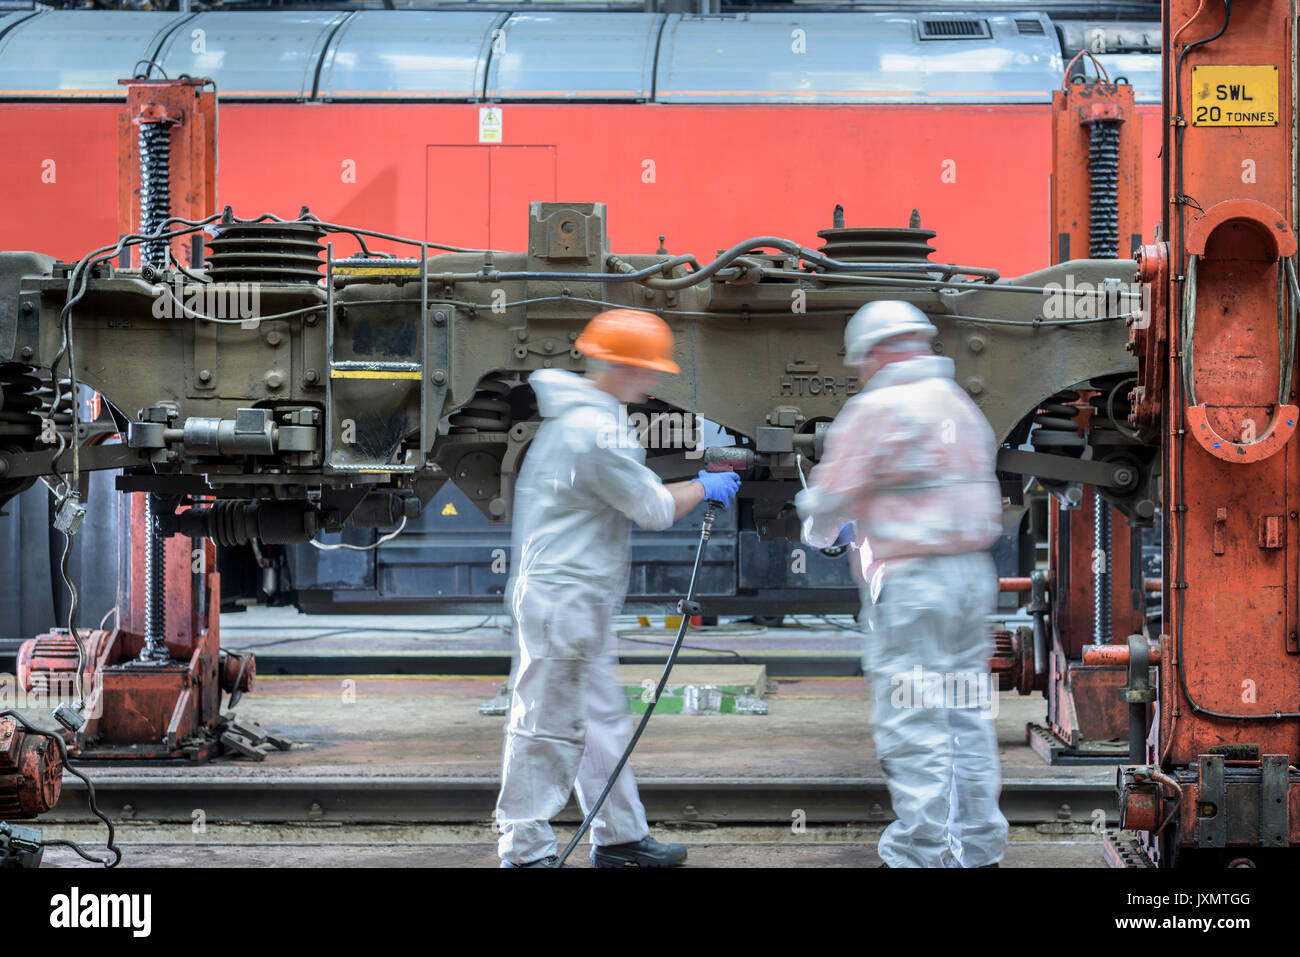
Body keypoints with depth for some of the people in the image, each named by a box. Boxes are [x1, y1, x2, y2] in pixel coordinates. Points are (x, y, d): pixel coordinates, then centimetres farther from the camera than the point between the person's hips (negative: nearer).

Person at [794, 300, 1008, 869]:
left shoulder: (874, 410, -10)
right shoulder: (961, 405, 15)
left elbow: (832, 498, -8)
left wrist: (816, 528, 17)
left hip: (909, 582, -8)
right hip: (973, 572, 8)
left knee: (911, 725, -4)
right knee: (966, 715, 12)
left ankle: (919, 854, -3)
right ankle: (978, 847, 16)